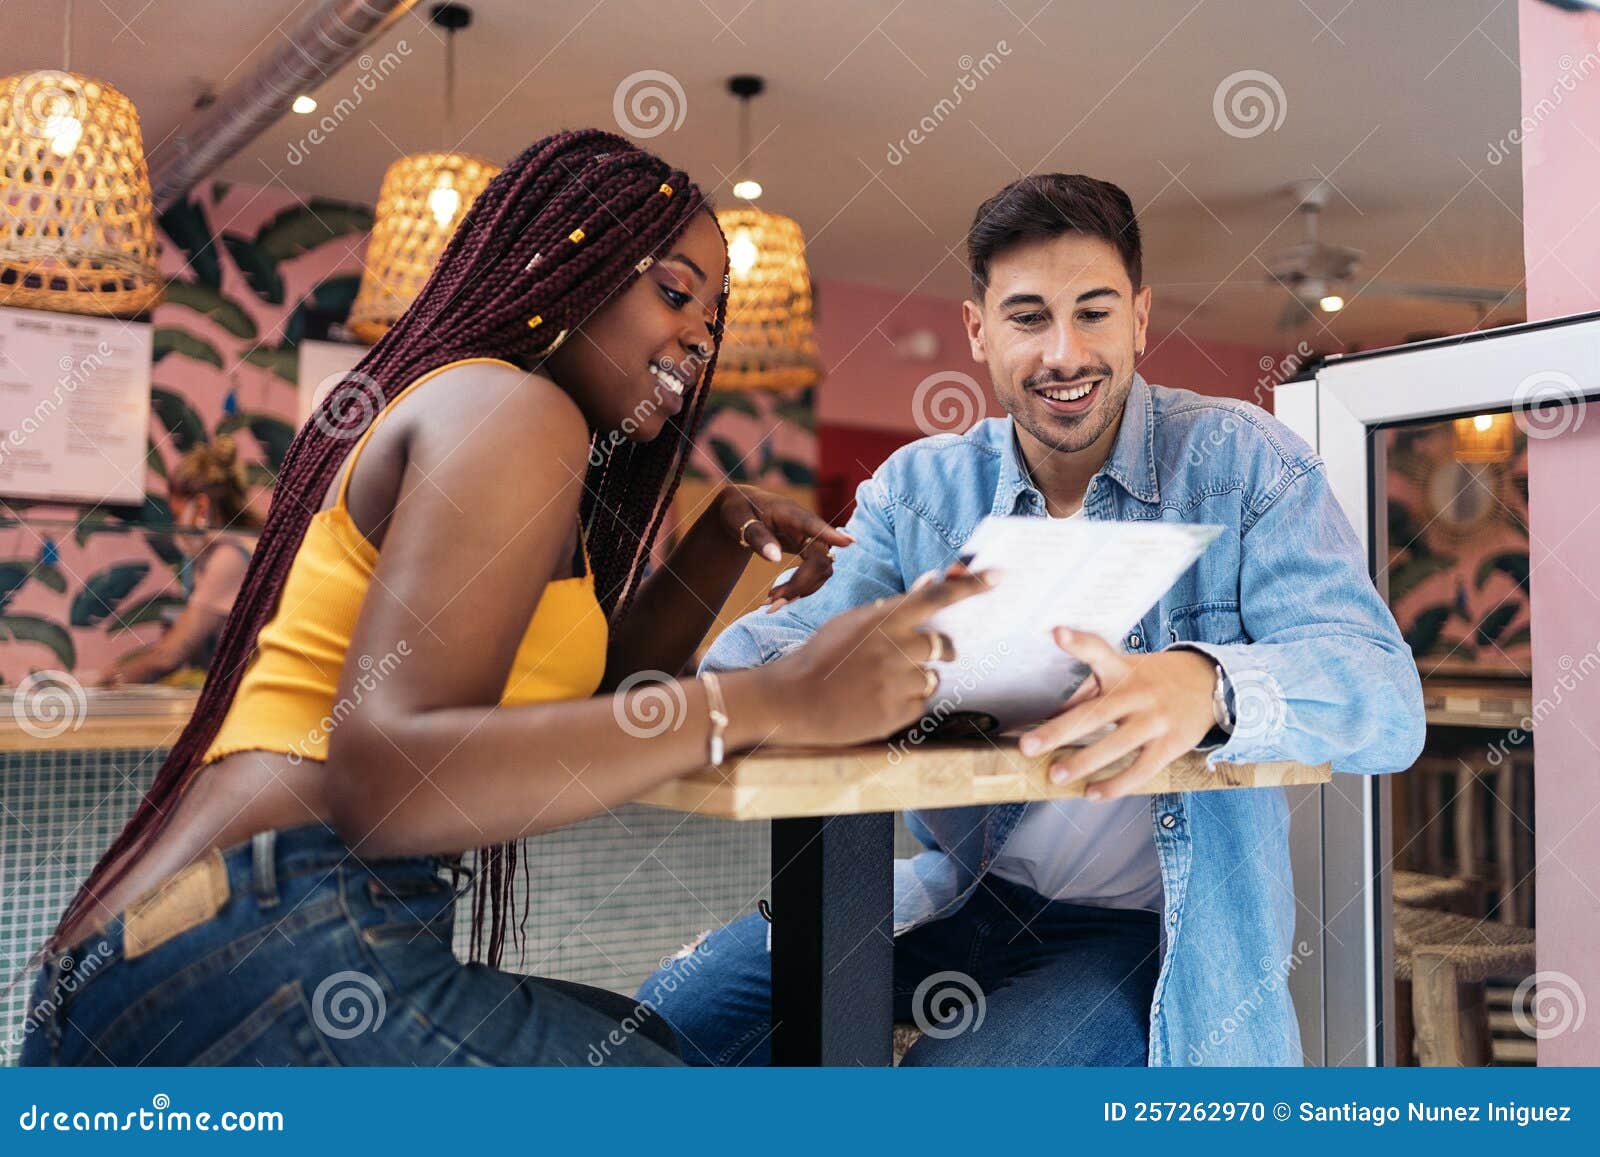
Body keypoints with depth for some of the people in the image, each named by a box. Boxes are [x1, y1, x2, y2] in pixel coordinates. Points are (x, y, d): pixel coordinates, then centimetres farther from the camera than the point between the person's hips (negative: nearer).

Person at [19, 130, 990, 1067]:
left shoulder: (441, 403, 22)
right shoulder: (511, 406, -9)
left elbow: (592, 689, 28)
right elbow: (384, 778, -23)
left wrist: (726, 533, 14)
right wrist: (771, 704, -26)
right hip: (265, 944, -10)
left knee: (662, 1037, 14)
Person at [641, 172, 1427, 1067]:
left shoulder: (1243, 462, -7)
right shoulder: (918, 488, 3)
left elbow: (1386, 696, -19)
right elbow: (778, 639, -6)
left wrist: (1204, 687, -43)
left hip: (1154, 923, -3)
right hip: (962, 889, 4)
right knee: (678, 1016, -10)